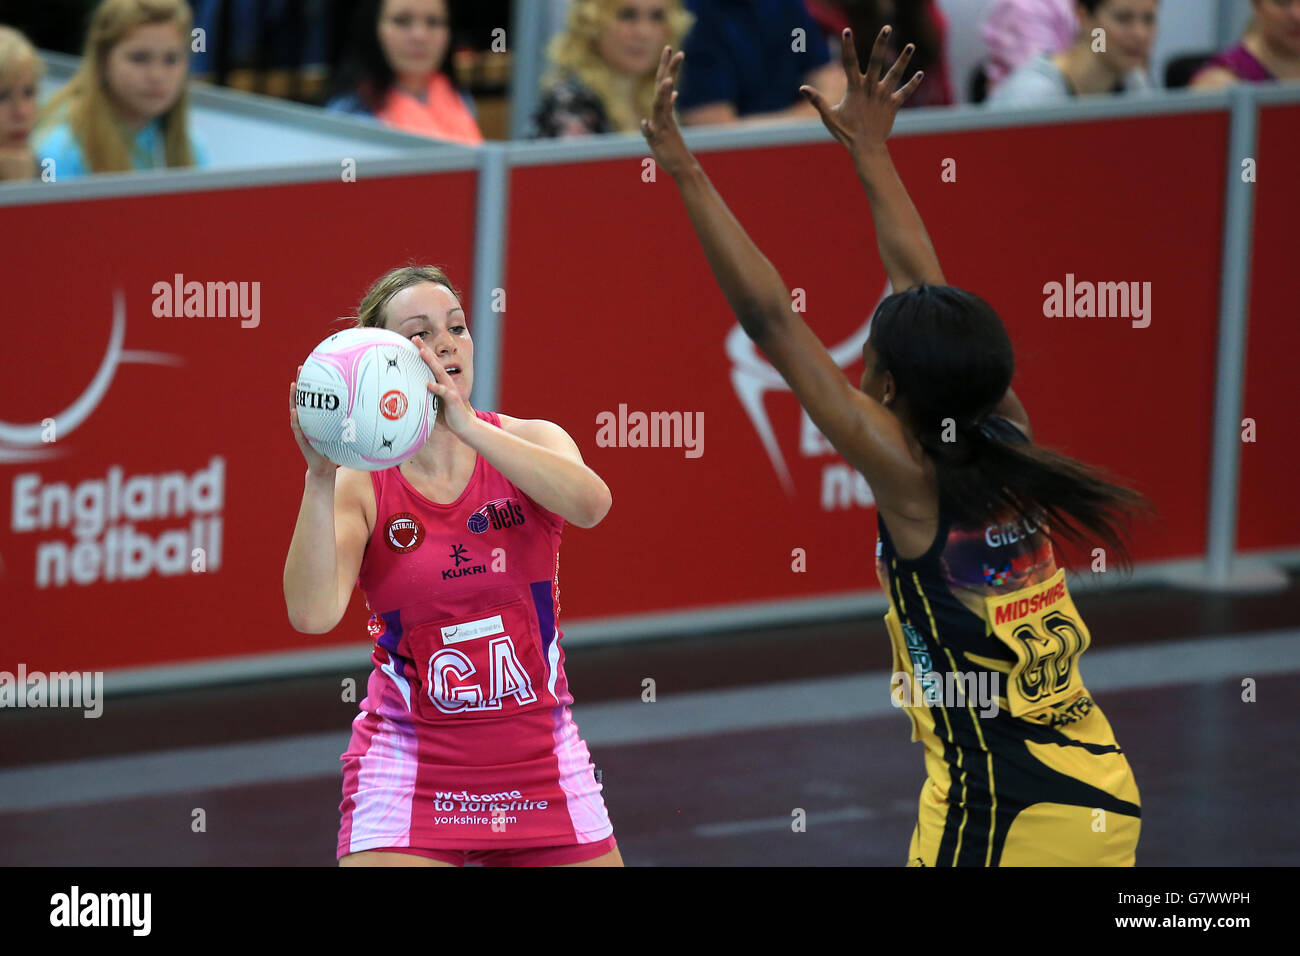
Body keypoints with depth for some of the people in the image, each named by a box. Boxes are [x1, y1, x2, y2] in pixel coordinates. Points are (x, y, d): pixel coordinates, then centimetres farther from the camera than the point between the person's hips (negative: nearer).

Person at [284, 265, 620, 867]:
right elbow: (313, 613, -22)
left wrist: (468, 426, -32)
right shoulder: (360, 482, -7)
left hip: (541, 766, 3)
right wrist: (320, 478, -32)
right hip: (408, 772, -3)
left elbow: (590, 504, -25)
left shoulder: (529, 442, -1)